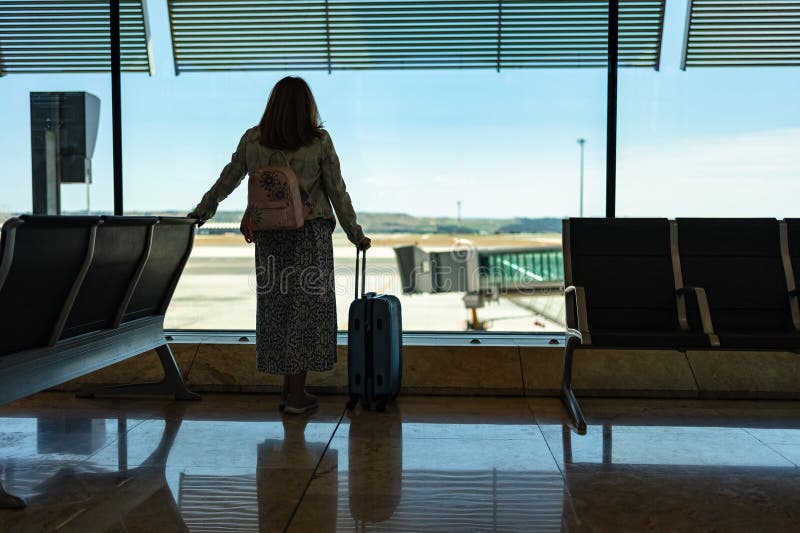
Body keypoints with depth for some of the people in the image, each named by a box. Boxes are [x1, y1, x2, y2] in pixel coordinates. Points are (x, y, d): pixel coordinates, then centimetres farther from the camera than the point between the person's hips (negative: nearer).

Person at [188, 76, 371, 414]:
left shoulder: (252, 139, 3)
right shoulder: (319, 141, -4)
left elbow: (227, 180, 12)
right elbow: (337, 192, -2)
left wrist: (201, 212, 26)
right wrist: (356, 235, 6)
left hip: (268, 237, 3)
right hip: (311, 235, -2)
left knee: (276, 306, 11)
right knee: (306, 307, 4)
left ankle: (288, 388, 20)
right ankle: (297, 396, 7)